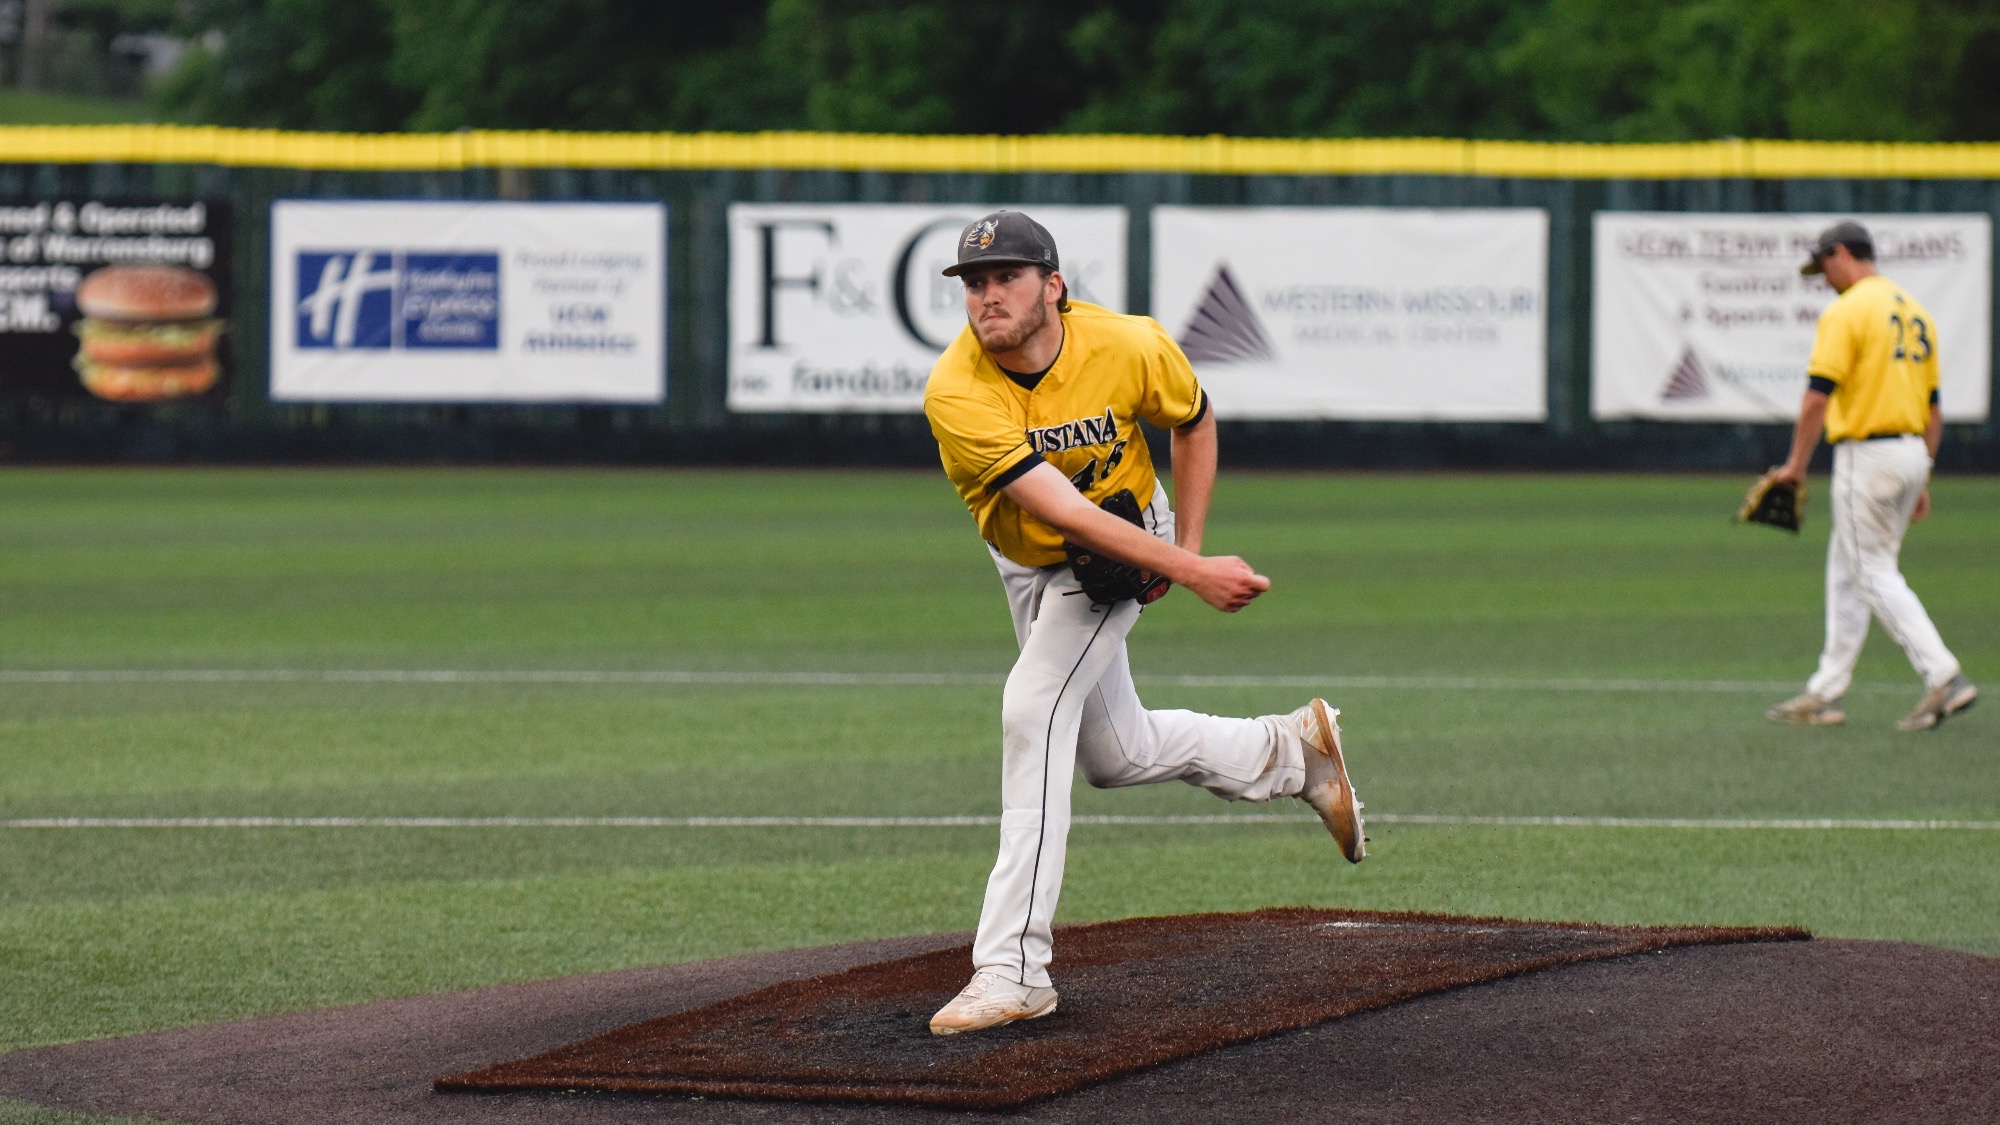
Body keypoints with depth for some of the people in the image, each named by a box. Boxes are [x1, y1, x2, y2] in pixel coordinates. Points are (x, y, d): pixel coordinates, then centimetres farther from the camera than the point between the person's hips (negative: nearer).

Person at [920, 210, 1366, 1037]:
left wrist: (1187, 547, -9)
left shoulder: (1131, 349, -26)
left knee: (1033, 709, -22)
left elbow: (1193, 422, -2)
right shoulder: (956, 394, -31)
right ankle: (1289, 751, 40)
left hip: (1123, 548, -3)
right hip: (1028, 564, 3)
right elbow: (1060, 510, -37)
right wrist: (1191, 571, -42)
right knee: (1116, 756, 15)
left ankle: (1014, 968, -23)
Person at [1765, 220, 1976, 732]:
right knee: (1846, 571, 15)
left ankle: (1944, 677, -16)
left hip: (1867, 453, -9)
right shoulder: (1916, 311, 15)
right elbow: (1934, 408, 16)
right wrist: (1922, 481, 20)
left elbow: (1818, 397, -17)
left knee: (1875, 574, -5)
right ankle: (1826, 693, 17)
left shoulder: (1846, 312, -11)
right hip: (1911, 453, 9)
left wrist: (1796, 464, -8)